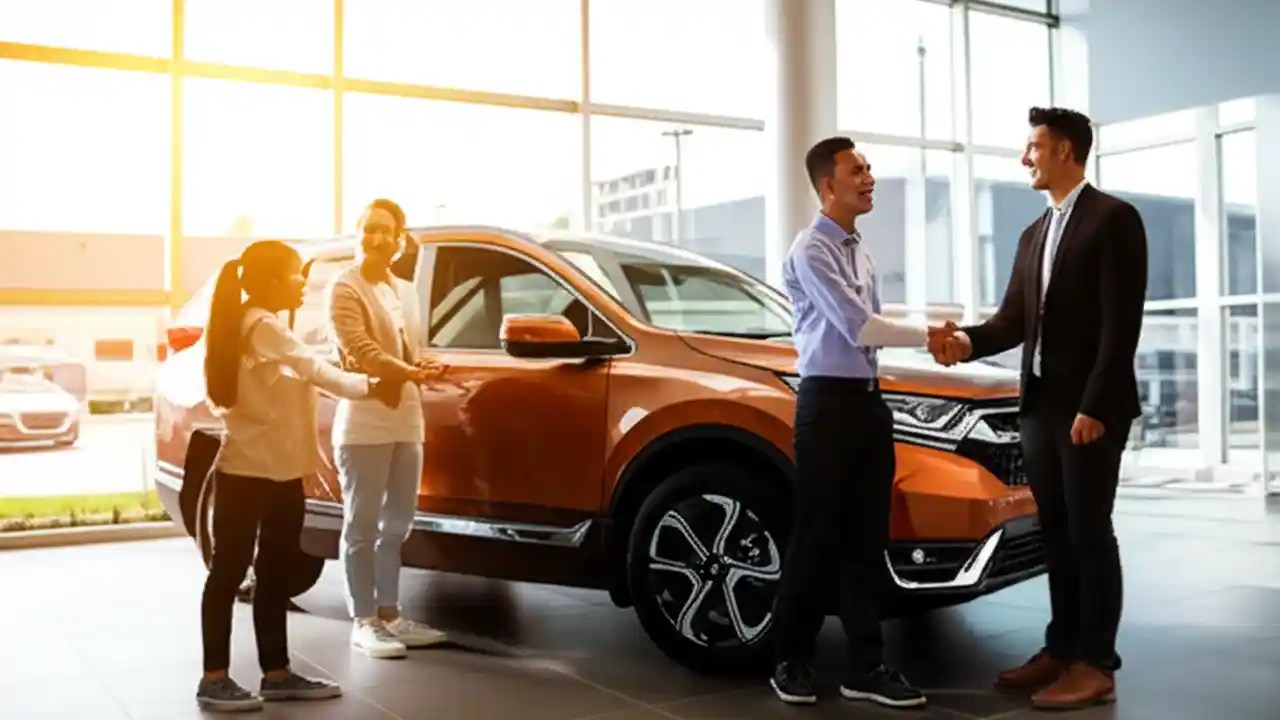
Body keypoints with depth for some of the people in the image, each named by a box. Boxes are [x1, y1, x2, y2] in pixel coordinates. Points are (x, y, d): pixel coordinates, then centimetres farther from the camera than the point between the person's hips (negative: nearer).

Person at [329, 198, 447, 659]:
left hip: (406, 420, 7)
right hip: (363, 423, -7)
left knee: (396, 525, 12)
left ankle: (389, 614, 20)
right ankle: (364, 622, 2)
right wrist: (411, 373, -26)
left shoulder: (406, 292, 17)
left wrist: (420, 370, -4)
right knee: (363, 527, -4)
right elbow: (361, 352, -16)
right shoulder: (345, 289, -5)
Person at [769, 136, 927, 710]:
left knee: (866, 537, 8)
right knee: (817, 536, -1)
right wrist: (928, 334, -9)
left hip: (869, 399, 8)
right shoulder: (811, 250, -10)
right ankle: (792, 661, 14)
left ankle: (866, 667, 14)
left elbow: (866, 330, 14)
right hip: (829, 401, -8)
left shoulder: (860, 251, 16)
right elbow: (856, 326, -16)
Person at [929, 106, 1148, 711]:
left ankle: (1095, 663, 7)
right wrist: (968, 341, -10)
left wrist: (1094, 405, -19)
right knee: (1056, 533, 11)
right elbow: (1015, 319, 10)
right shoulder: (1033, 235, 18)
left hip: (1089, 407, -7)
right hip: (1040, 404, 7)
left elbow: (1122, 321, -14)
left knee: (1089, 532, -2)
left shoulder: (1113, 218, -6)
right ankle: (1061, 648, 20)